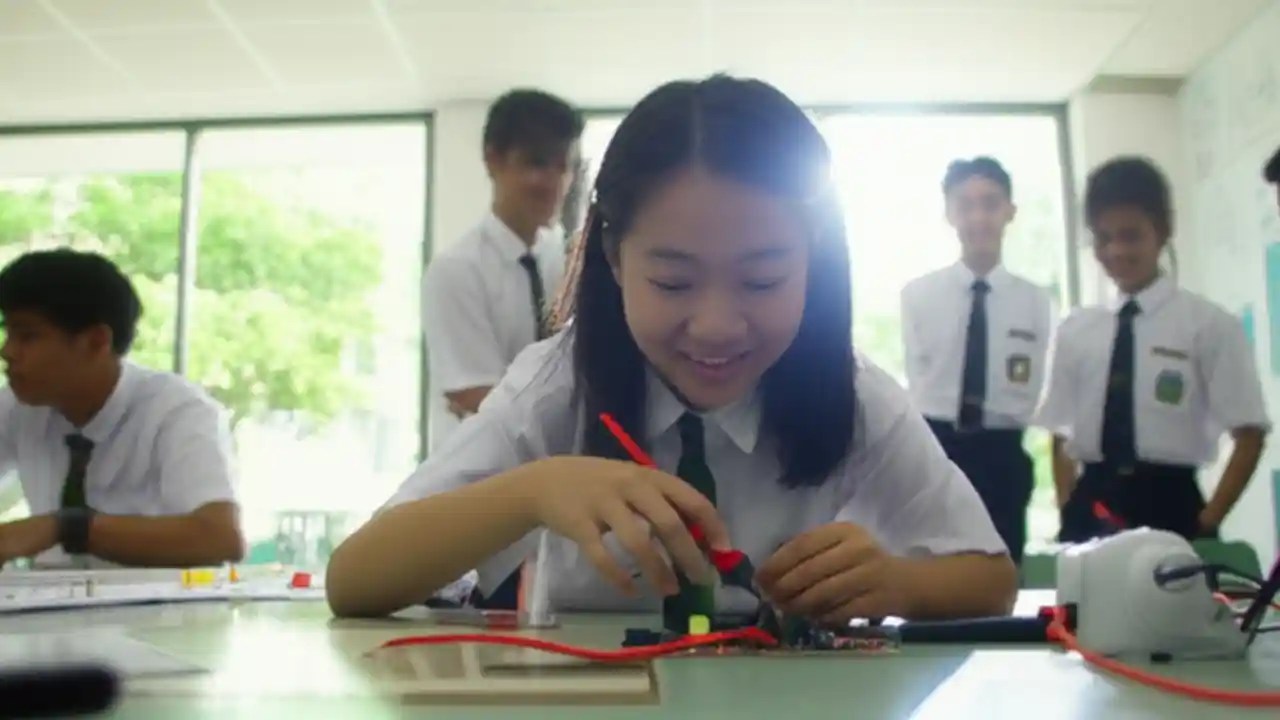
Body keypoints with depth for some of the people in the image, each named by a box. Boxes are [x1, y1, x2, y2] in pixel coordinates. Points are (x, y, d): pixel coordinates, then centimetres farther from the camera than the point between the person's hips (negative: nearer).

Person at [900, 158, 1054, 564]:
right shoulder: (918, 294, 1)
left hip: (1002, 457, 1)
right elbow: (920, 385, 0)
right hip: (934, 452, -1)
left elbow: (1027, 397, 1)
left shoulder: (1035, 301, 3)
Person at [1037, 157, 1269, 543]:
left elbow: (1249, 434, -3)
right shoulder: (1074, 330, 7)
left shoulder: (1209, 324, -3)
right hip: (1090, 510, 3)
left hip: (1170, 506, -3)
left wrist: (1207, 522, -8)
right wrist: (1069, 513, 0)